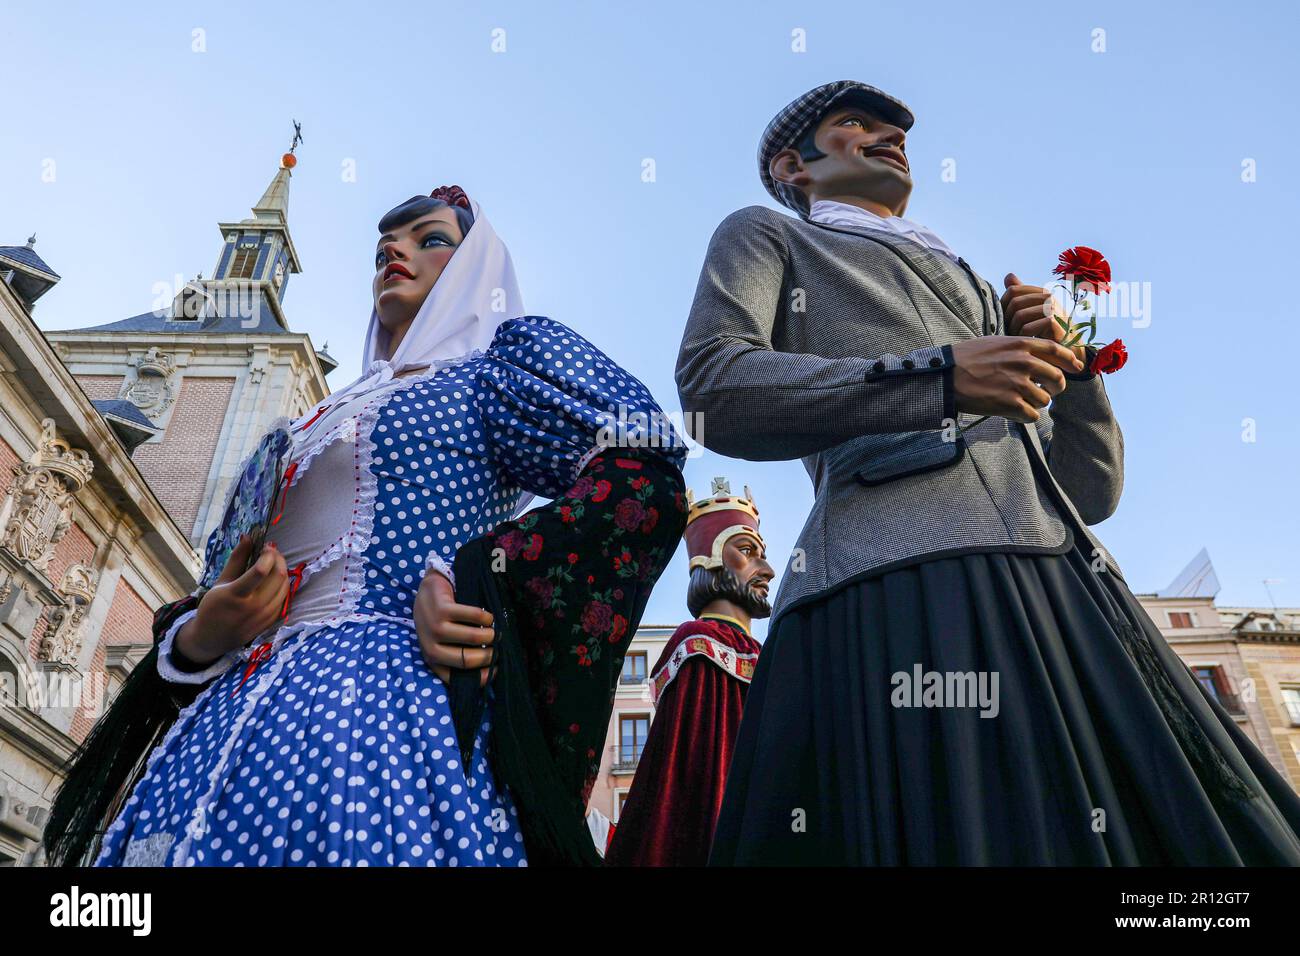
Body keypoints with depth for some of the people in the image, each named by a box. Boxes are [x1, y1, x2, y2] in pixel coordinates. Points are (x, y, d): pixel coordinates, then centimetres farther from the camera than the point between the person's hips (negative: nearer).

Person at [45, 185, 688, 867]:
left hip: (391, 699, -7)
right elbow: (226, 587, 26)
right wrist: (195, 637, 2)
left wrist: (469, 576, -19)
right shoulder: (317, 426, 27)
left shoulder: (502, 356, 8)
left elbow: (644, 478, -10)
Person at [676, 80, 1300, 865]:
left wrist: (1069, 364, 10)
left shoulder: (973, 288, 34)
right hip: (900, 584, -6)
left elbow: (1094, 490, 29)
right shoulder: (765, 235, 19)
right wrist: (940, 378, -11)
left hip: (1070, 588, 6)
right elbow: (712, 389, -5)